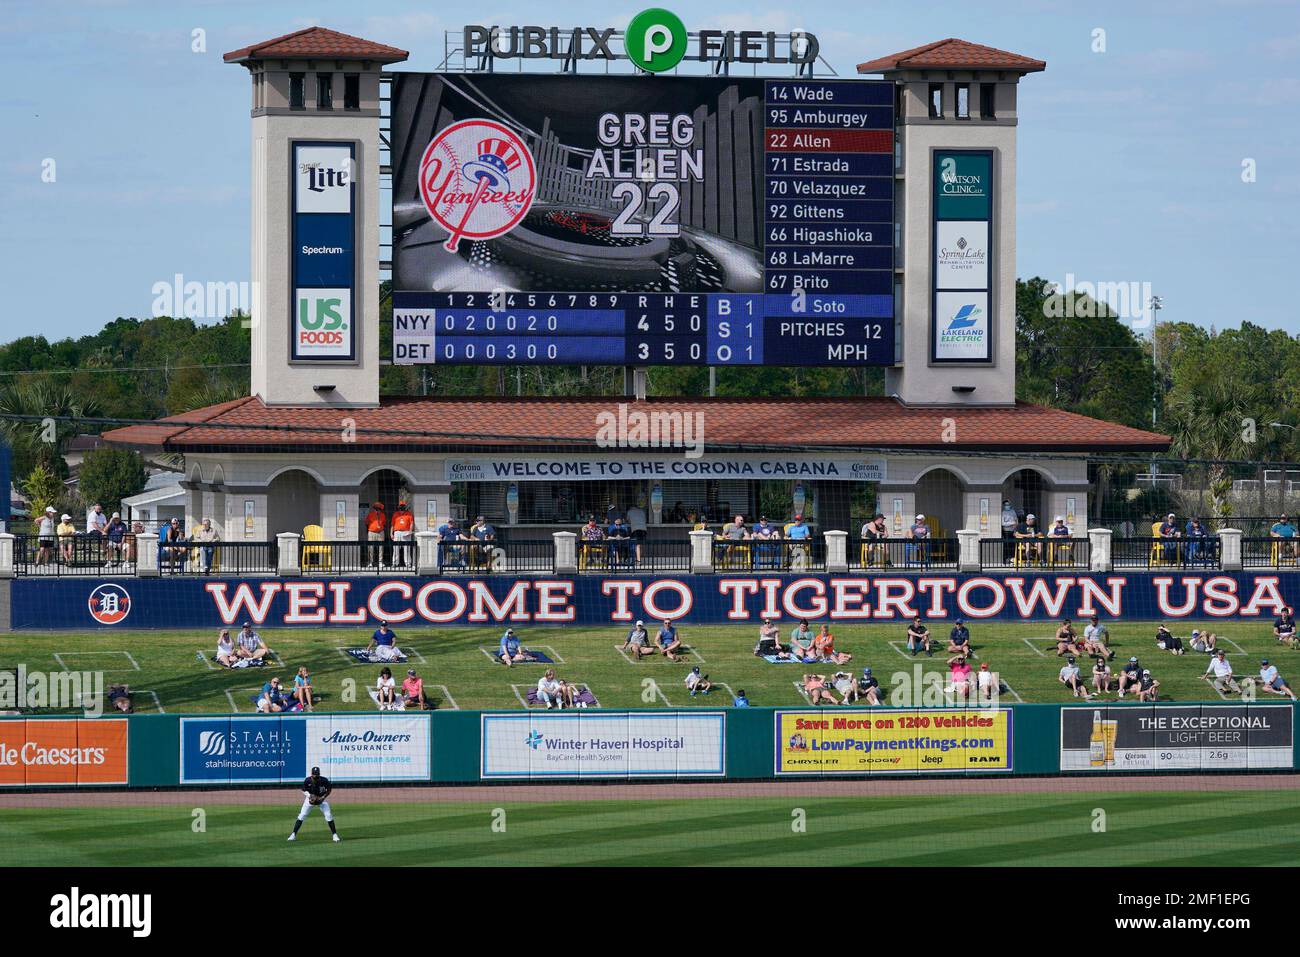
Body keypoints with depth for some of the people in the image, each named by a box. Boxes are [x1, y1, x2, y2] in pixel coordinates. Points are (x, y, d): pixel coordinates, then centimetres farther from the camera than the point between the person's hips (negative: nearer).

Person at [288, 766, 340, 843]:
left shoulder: (324, 781, -25)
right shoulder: (308, 781, -24)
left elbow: (329, 790, -8)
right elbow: (304, 790, -7)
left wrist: (323, 798, -22)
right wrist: (309, 796, -24)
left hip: (321, 799, 0)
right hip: (310, 798, 0)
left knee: (329, 816, -10)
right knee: (301, 816, -6)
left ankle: (335, 835, 1)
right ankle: (293, 835, 3)